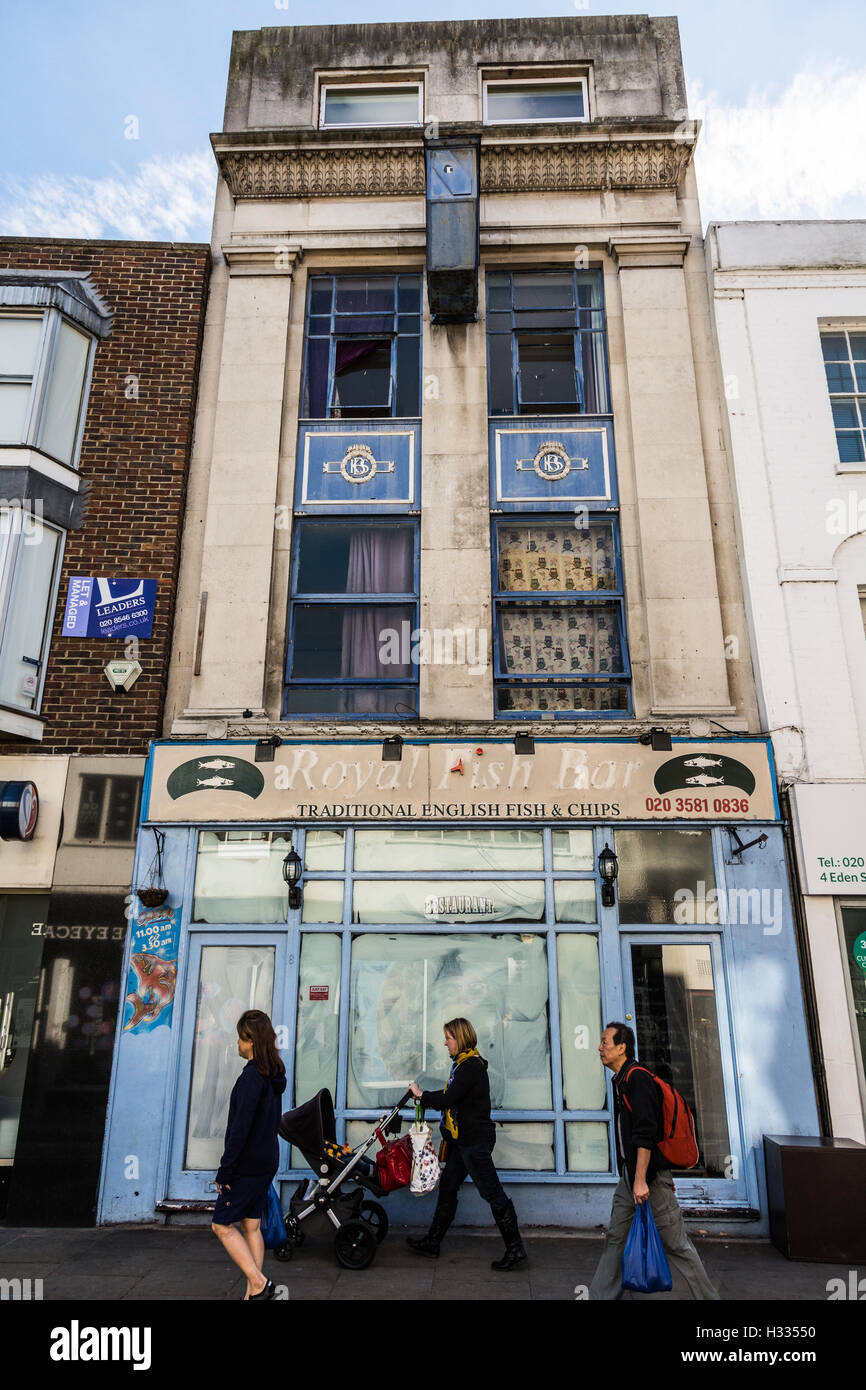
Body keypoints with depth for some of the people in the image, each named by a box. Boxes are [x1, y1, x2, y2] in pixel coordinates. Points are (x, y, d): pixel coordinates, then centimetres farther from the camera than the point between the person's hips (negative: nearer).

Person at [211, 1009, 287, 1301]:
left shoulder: (252, 1076, -20)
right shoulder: (273, 1075, 8)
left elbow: (241, 1128, -23)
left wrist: (225, 1170, -17)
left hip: (248, 1164, -9)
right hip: (267, 1161, 9)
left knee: (222, 1225, 3)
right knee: (251, 1226, 14)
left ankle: (259, 1283, -1)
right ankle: (254, 1292, 18)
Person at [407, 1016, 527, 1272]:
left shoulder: (472, 1066, -21)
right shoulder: (464, 1063, 11)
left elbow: (447, 1099, -24)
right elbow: (451, 1098, 15)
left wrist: (421, 1095, -10)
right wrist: (425, 1097, 5)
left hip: (475, 1141, -10)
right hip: (464, 1140, 10)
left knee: (492, 1193, -2)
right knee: (447, 1187, 16)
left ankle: (515, 1249, 9)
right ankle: (432, 1242, 27)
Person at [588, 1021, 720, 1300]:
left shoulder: (637, 1078, -18)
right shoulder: (621, 1080, 13)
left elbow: (645, 1135, -23)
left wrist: (641, 1180, -25)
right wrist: (630, 1177, 21)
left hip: (650, 1174, -9)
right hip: (628, 1173, 9)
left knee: (675, 1243, 2)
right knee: (615, 1239, 10)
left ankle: (707, 1295, 16)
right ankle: (599, 1295, 16)